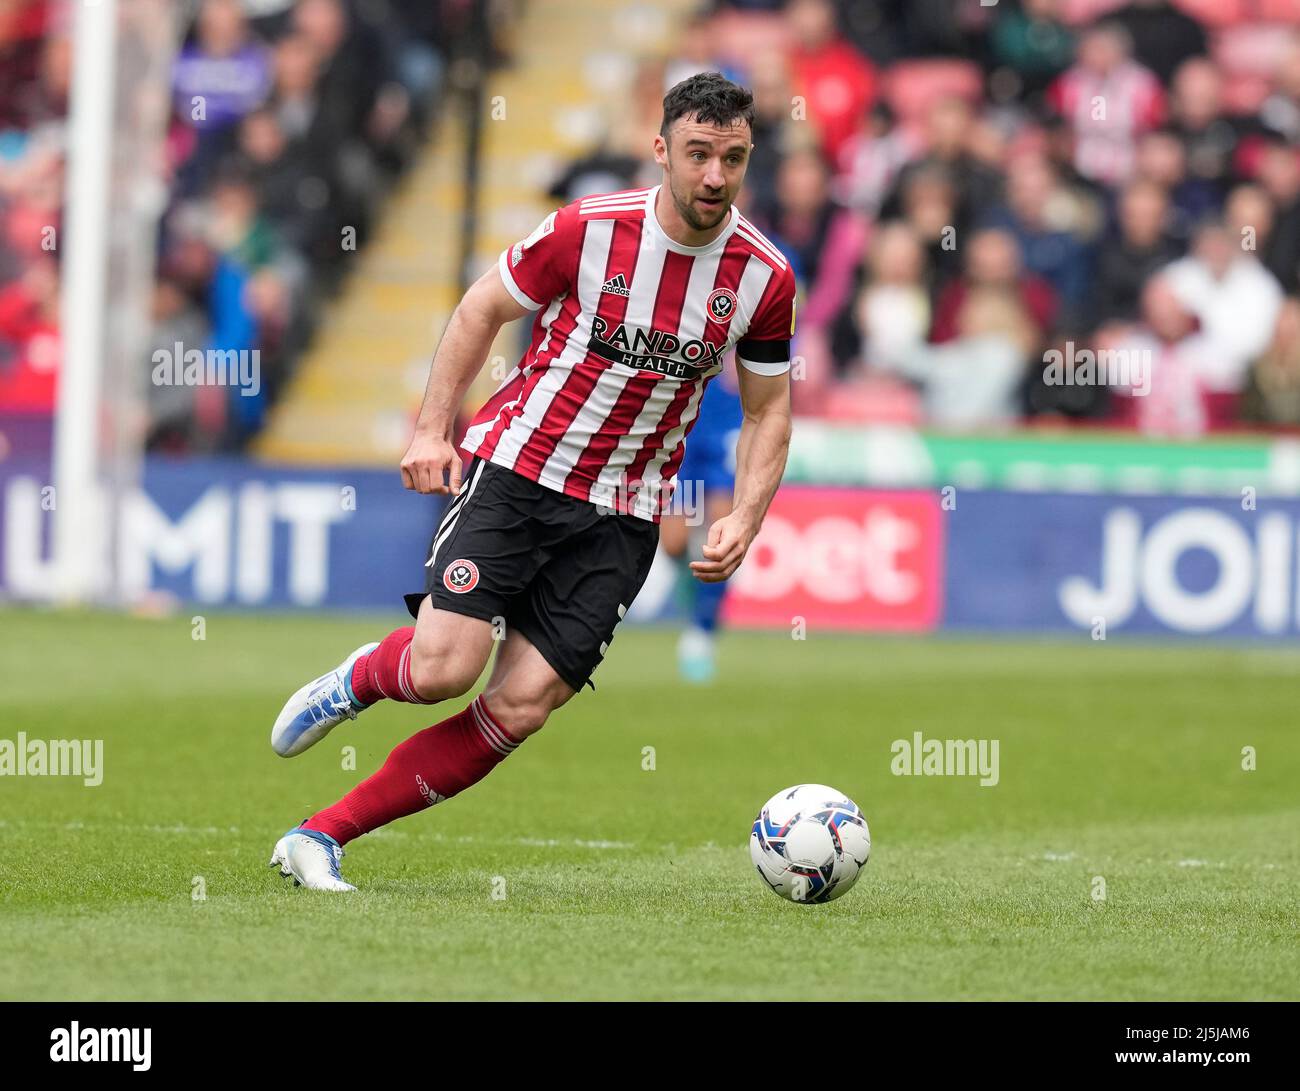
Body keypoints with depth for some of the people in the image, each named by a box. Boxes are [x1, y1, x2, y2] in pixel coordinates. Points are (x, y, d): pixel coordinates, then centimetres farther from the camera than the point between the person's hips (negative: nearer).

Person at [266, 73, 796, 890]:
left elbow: (769, 409, 10)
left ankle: (322, 837, -1)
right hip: (514, 470, -2)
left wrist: (745, 520, -4)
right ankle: (358, 680, 20)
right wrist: (433, 429, -2)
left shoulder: (764, 277, -4)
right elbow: (484, 308, 4)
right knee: (442, 670, -18)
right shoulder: (588, 230, -11)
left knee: (521, 708, -9)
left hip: (620, 517, 3)